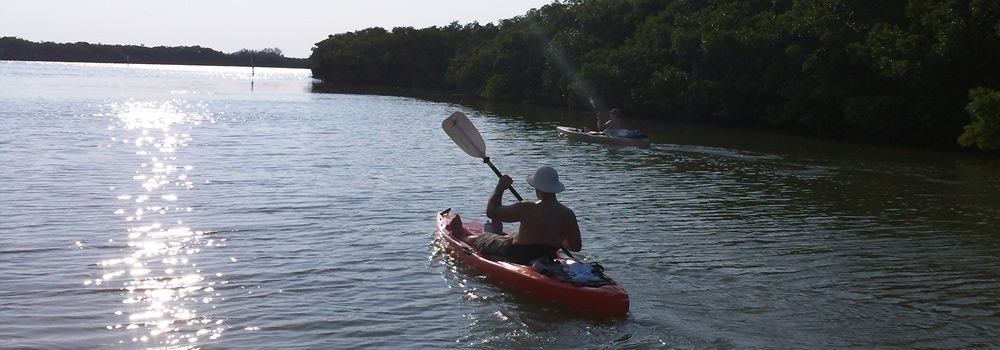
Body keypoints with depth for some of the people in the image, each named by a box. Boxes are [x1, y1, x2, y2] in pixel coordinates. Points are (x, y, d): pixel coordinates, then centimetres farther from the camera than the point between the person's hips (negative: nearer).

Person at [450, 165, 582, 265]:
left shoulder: (527, 209, -28)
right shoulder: (568, 214, -15)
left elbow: (491, 211, -20)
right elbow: (576, 246, -5)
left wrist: (500, 187, -6)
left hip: (516, 258, -5)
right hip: (547, 260, 5)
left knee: (480, 239, 25)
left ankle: (462, 237, 58)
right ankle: (499, 233, 72)